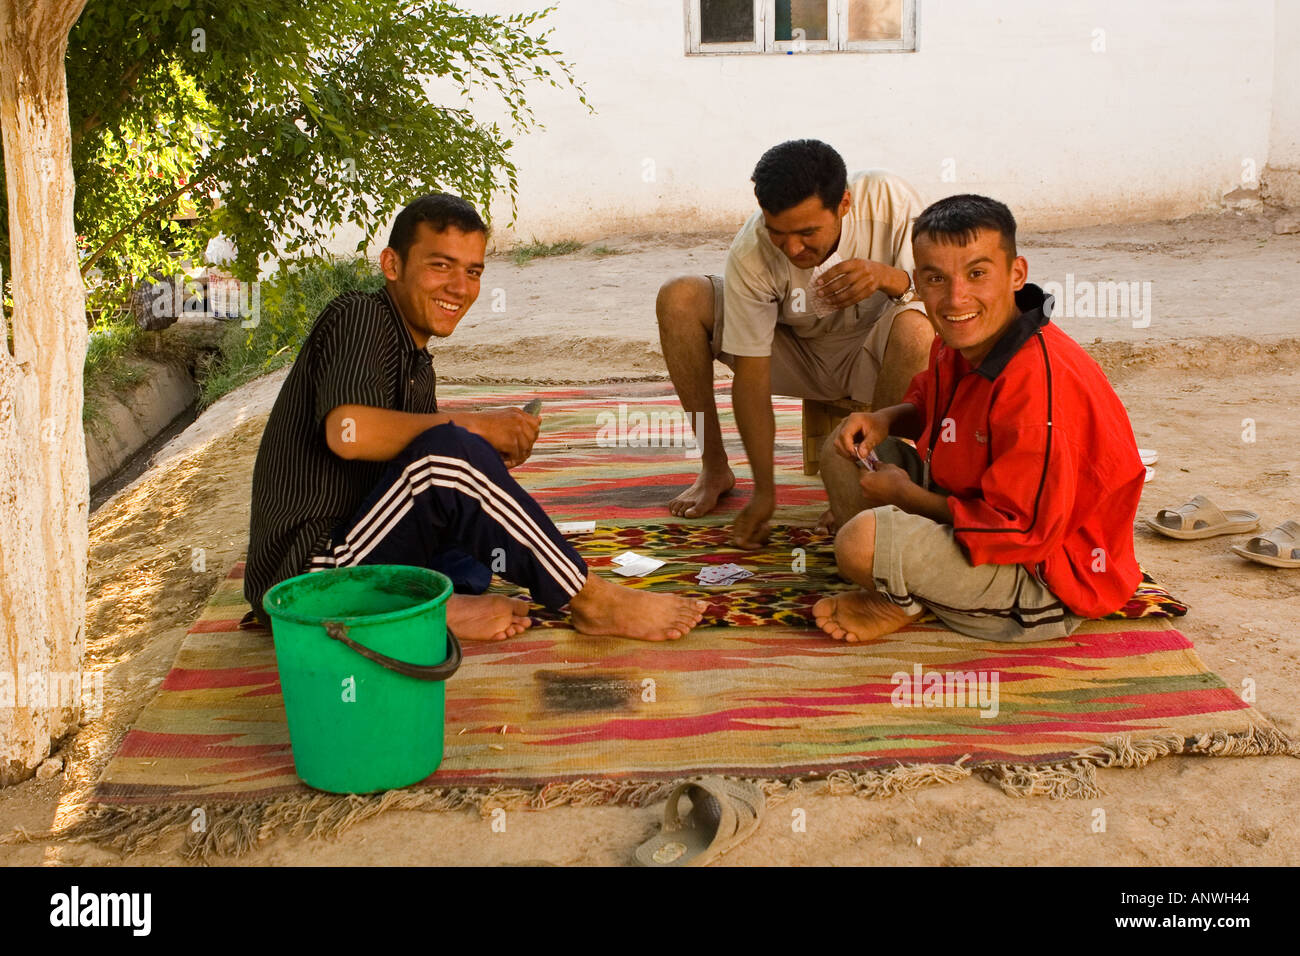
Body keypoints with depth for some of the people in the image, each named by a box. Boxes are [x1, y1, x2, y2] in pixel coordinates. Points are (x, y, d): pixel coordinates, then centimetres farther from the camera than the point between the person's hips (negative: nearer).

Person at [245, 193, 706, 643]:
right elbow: (348, 432, -27)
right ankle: (592, 603, -18)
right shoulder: (359, 317, -8)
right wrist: (472, 425, -16)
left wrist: (495, 453, -4)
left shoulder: (417, 364, 18)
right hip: (309, 569, -10)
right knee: (448, 449, -27)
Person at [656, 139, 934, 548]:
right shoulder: (750, 254, -27)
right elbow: (752, 376, -24)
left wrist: (888, 276, -46)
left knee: (918, 329, -37)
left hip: (866, 357, -1)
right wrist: (764, 493, -25)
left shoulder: (887, 199, -27)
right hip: (794, 352, 1)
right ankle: (714, 468, -6)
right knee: (678, 298, -20)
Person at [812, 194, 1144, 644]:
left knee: (860, 543, -32)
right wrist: (884, 420, 0)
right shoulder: (959, 344, 0)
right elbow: (930, 405, 25)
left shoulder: (1039, 381, -31)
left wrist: (905, 494, -18)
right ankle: (905, 585, -2)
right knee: (842, 450, 12)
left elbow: (1024, 531, -30)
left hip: (1046, 579, -10)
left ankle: (903, 604, 4)